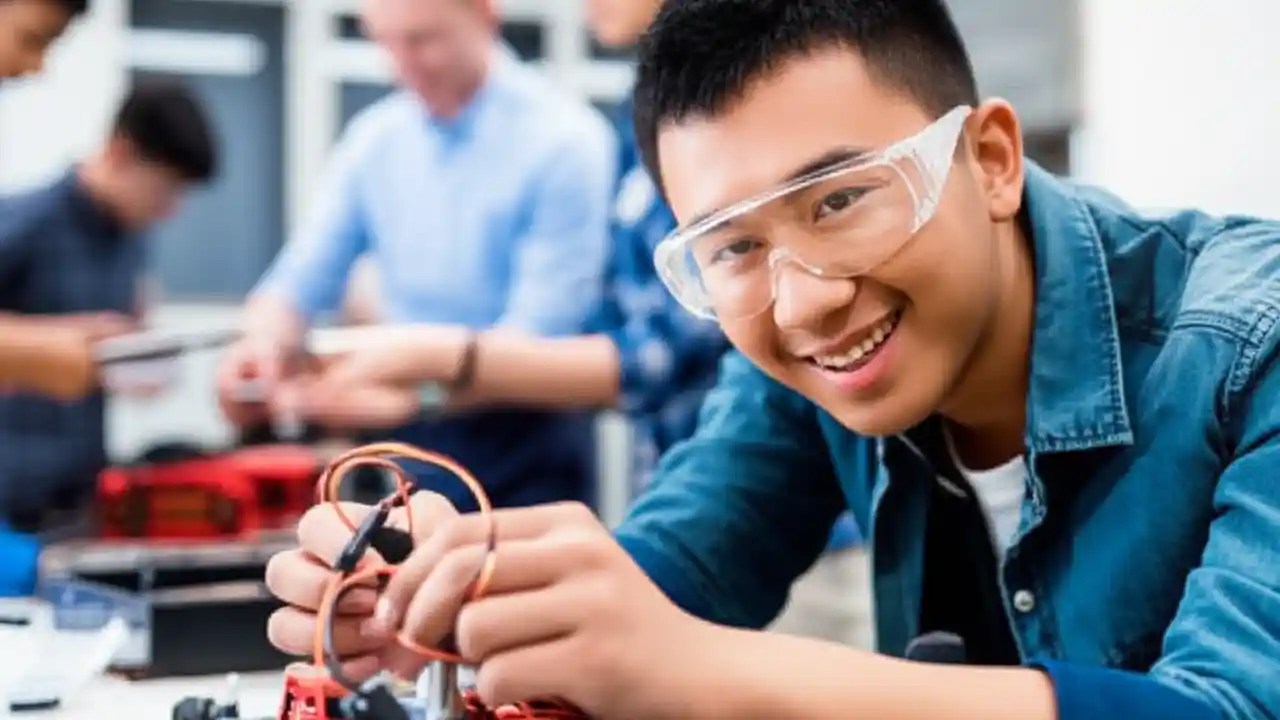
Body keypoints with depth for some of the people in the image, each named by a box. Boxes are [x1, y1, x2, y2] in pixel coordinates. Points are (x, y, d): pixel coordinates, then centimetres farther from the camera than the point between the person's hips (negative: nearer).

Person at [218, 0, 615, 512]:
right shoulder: (375, 137, 5)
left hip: (525, 452, -5)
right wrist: (266, 345, -15)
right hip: (407, 442, 5)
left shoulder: (564, 139, -13)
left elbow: (539, 336, -18)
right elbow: (302, 282, 8)